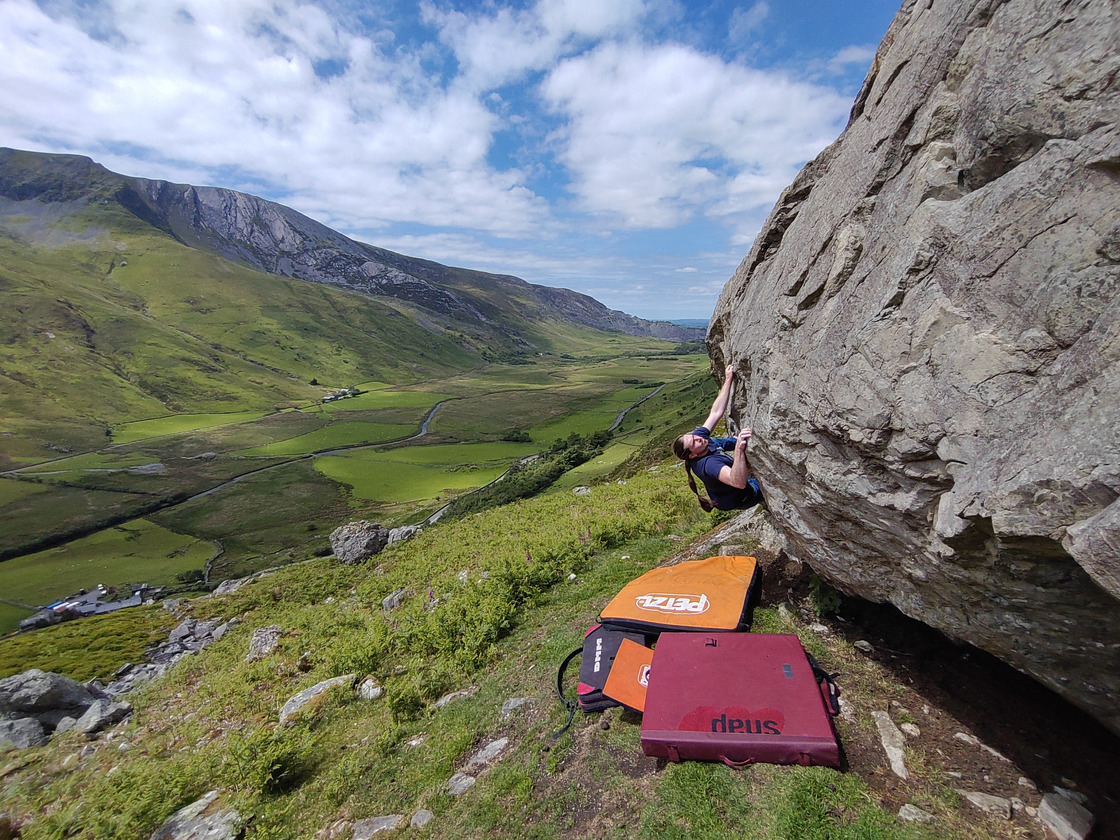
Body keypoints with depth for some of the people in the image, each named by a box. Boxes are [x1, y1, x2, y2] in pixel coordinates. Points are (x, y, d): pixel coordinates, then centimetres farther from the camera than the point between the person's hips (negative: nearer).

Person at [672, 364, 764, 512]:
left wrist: (728, 380, -25)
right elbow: (739, 482, -58)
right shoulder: (708, 464, -45)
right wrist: (739, 450, -70)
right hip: (740, 498, -8)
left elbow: (716, 412, -20)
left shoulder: (698, 435, -22)